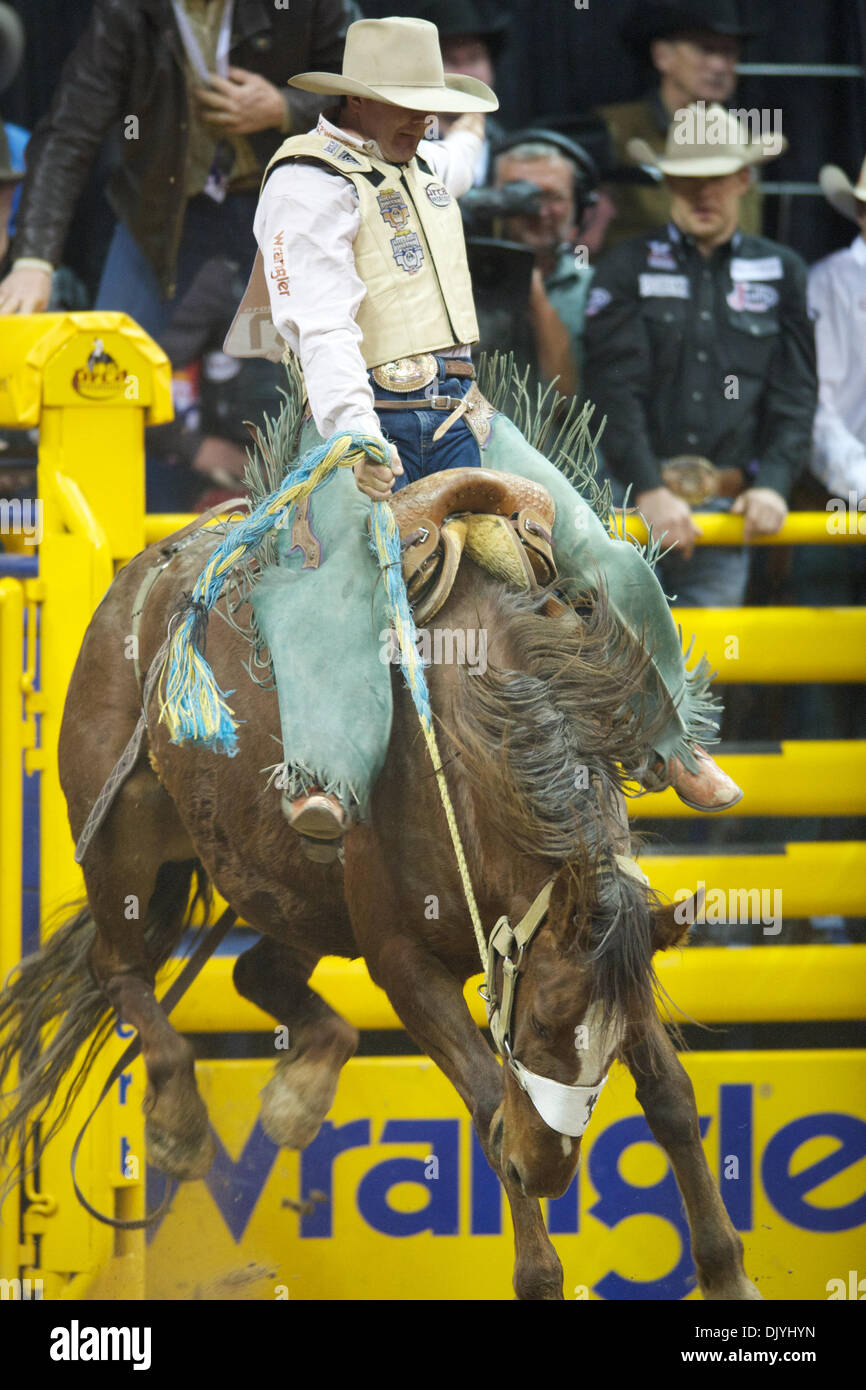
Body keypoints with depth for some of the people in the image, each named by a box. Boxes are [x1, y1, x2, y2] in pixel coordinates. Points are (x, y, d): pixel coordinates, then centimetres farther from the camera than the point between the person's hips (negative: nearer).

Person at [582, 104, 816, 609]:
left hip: (726, 509, 2)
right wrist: (649, 491, -16)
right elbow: (616, 391, -5)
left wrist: (773, 484, -6)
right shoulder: (628, 269, 4)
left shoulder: (781, 272, 12)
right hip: (634, 503, -2)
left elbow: (796, 396, 10)